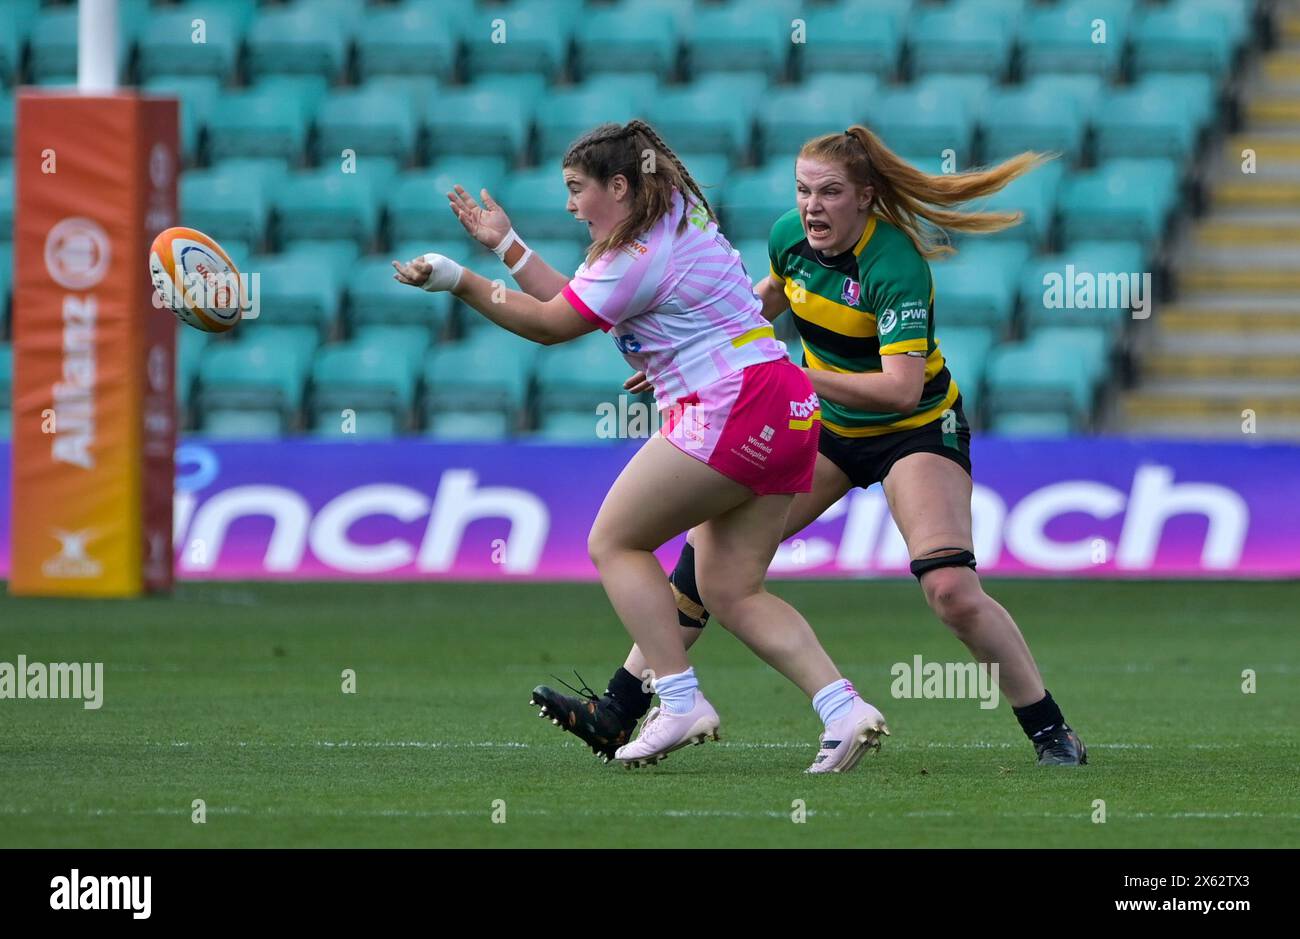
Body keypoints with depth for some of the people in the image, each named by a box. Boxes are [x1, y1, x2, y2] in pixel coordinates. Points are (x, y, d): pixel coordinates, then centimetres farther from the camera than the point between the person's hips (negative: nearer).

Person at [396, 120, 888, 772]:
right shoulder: (675, 216, 17)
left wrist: (459, 281, -3)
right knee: (732, 592, 7)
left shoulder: (642, 256, -12)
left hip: (732, 409, -10)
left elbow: (550, 325, -6)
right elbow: (574, 303, 21)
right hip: (786, 411, 10)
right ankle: (843, 710, -6)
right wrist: (507, 247, 19)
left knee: (614, 543, -2)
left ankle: (680, 703, -9)